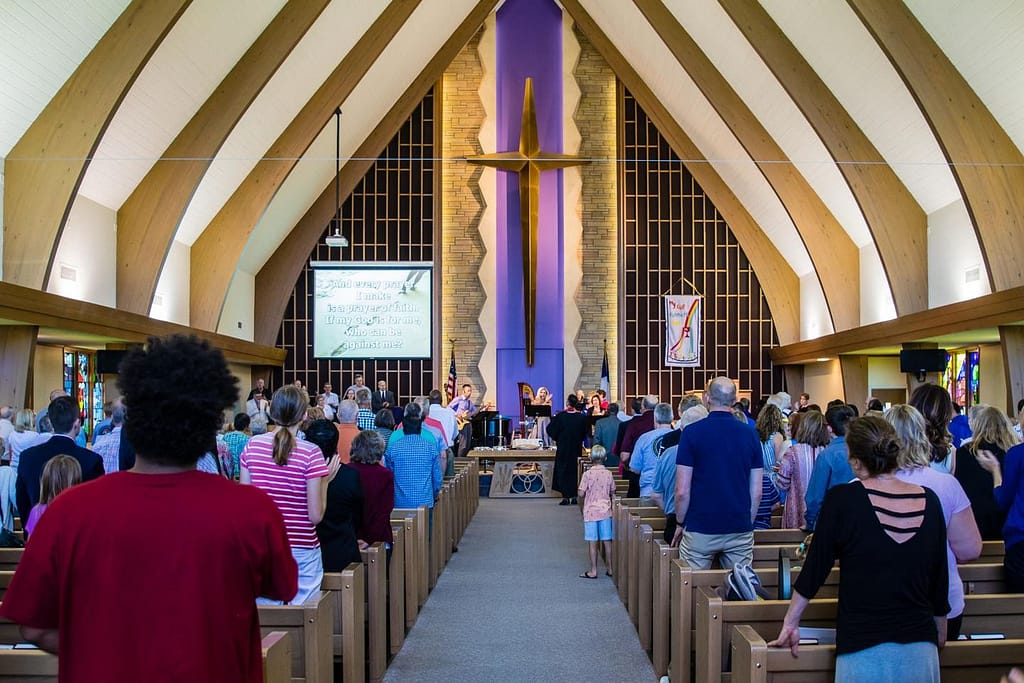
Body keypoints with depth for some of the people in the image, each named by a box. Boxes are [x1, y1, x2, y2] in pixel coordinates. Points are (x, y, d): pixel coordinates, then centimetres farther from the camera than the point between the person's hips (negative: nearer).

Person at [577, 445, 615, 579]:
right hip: (605, 511, 3)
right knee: (607, 541, 10)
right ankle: (609, 568, 17)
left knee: (593, 542, 1)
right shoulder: (608, 474, -1)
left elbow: (581, 493, -11)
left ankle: (593, 571, 6)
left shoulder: (587, 474, -12)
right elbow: (612, 493, 6)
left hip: (591, 512, -3)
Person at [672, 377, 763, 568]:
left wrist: (680, 524, 5)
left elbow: (682, 491, -9)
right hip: (740, 529, 3)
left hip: (699, 530, -3)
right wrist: (748, 523, 16)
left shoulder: (692, 432, -7)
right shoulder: (750, 433, 2)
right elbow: (756, 492, 4)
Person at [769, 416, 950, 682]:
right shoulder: (929, 502, 0)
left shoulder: (842, 499, -10)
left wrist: (790, 624, 9)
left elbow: (815, 569, -3)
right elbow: (940, 581, 9)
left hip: (864, 650, -3)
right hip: (921, 648, 4)